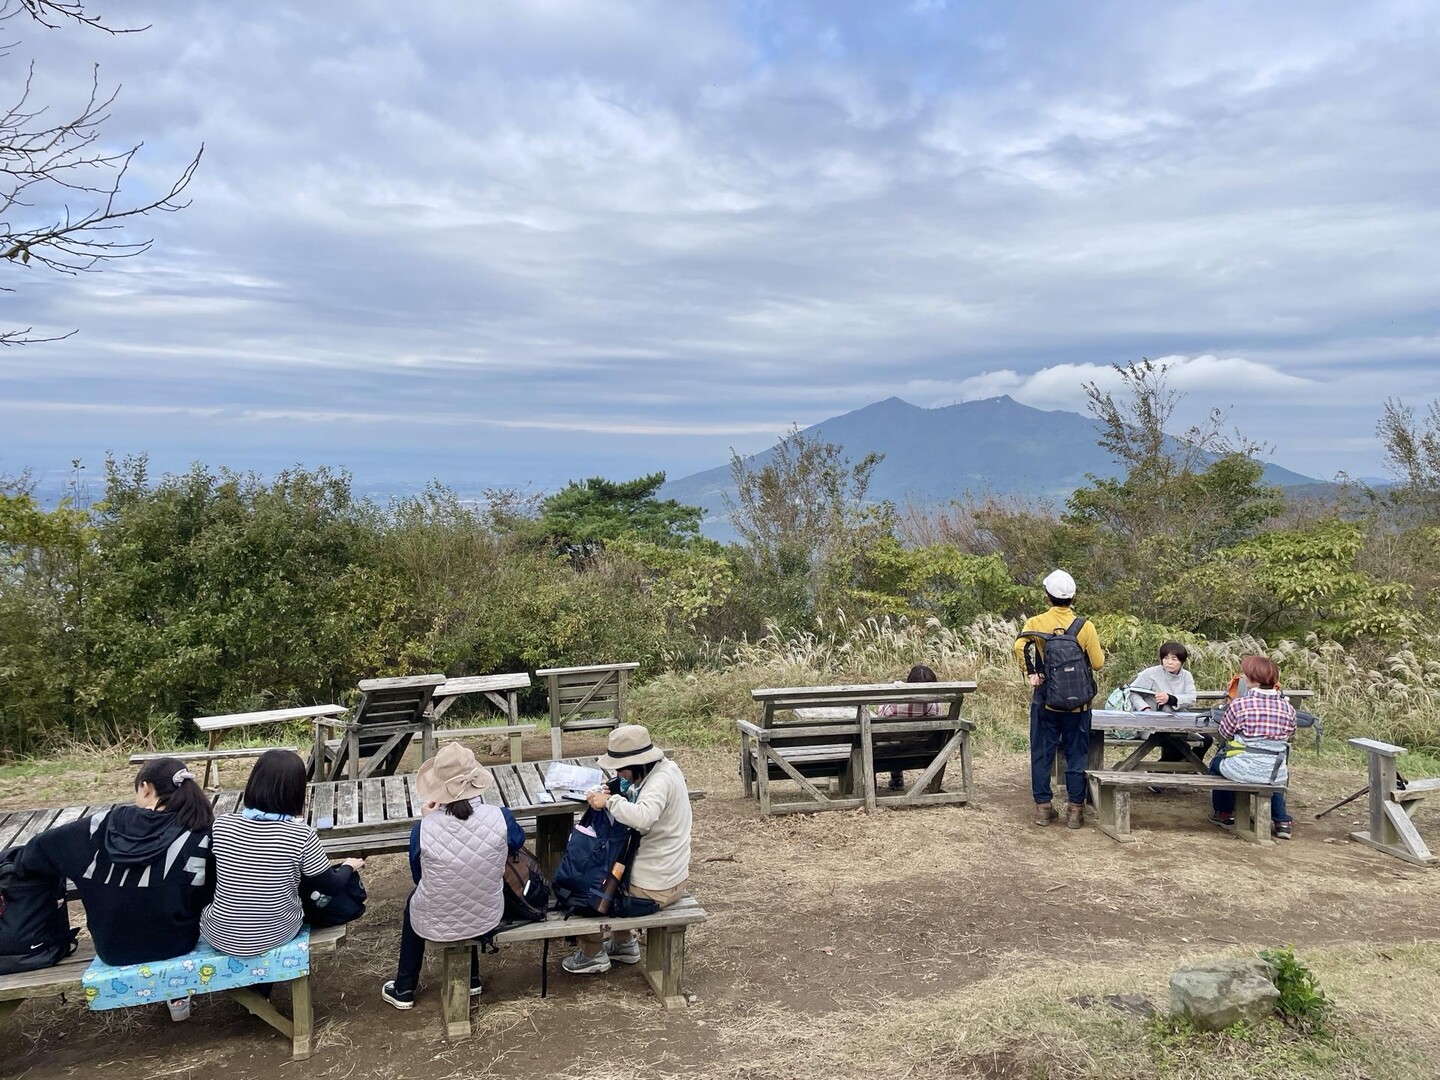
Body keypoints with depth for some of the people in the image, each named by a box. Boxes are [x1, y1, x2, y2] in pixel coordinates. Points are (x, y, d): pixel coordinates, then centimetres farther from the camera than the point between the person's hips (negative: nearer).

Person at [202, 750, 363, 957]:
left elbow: (210, 877, 4)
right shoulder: (301, 836, -22)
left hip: (219, 936, 2)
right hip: (277, 934, -2)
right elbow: (331, 887, -9)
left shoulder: (221, 825, -15)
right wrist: (348, 866, 14)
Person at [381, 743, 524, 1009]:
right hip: (486, 919, 1)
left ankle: (403, 990, 46)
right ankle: (471, 979, 48)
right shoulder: (500, 817, -23)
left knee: (414, 901, 34)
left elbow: (418, 875, -4)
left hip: (436, 925, -1)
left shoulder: (423, 828, -25)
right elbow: (518, 841, 4)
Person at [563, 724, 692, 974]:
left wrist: (610, 800, -30)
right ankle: (624, 944, 36)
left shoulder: (661, 781, -28)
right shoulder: (665, 768, 1)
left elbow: (642, 817, -45)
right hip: (672, 877, 9)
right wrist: (602, 796, -9)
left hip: (654, 888, -9)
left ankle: (593, 955, 25)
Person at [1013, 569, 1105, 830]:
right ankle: (1075, 809, 13)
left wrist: (1031, 672, -11)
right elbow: (1098, 663, -5)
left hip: (1045, 700, 0)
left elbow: (1019, 647, -23)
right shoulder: (1085, 626, -4)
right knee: (1076, 756, 9)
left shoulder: (1035, 622, -5)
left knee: (1042, 754, 10)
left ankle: (1043, 807, 14)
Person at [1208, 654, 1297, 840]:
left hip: (1243, 769, -4)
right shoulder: (1287, 708, -2)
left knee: (1216, 762, 30)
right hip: (1275, 774, 4)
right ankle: (1282, 821, 34)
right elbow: (1289, 735, 11)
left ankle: (1223, 814, 40)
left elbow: (1225, 733, 1)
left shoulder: (1239, 705, -11)